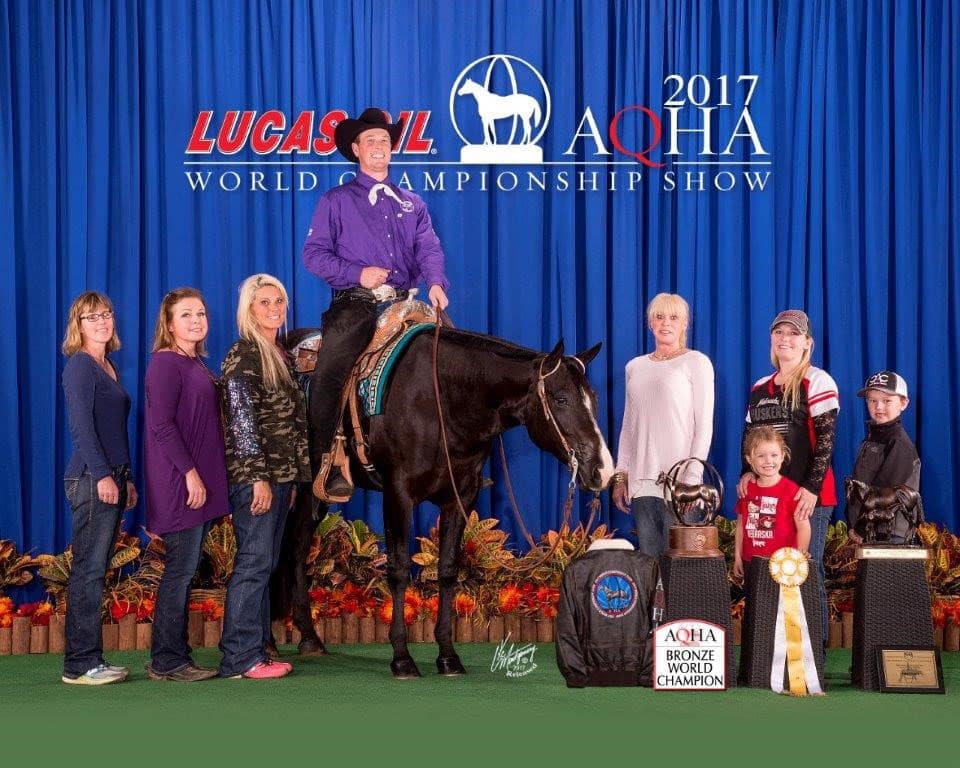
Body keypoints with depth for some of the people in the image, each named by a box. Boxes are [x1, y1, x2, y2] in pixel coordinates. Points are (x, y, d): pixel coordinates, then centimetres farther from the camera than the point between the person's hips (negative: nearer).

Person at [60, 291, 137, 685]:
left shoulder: (108, 367, 19)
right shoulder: (80, 365, -7)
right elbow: (81, 425, -15)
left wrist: (126, 478, 21)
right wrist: (102, 474, -20)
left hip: (111, 478, 9)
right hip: (92, 479, -9)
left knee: (95, 571, 9)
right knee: (89, 570, -7)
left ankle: (89, 660, 12)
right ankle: (81, 664, -4)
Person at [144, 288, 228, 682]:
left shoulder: (195, 364, 17)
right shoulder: (166, 363, -10)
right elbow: (161, 424, -18)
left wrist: (201, 474, 16)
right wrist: (189, 472, -21)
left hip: (199, 480, 9)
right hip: (181, 484, -9)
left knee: (184, 571, 10)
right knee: (181, 569, -6)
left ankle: (175, 657, 16)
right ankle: (166, 661, 0)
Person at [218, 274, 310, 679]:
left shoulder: (280, 355, 16)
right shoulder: (243, 355, -10)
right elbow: (242, 421, -15)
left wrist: (293, 477, 17)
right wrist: (259, 478, -19)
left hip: (280, 474, 9)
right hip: (254, 476, -9)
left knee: (264, 564, 11)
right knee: (254, 562, -6)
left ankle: (255, 650, 16)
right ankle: (240, 658, -1)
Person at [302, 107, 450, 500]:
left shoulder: (411, 203, 20)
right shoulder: (337, 200, 9)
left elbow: (429, 249, 6)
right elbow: (313, 252, 1)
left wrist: (436, 282, -15)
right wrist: (358, 273, -13)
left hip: (402, 304, 4)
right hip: (355, 305, -3)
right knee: (328, 376, -20)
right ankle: (325, 467, -17)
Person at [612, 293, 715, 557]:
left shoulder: (696, 362, 1)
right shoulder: (635, 367, 15)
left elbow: (704, 427, -5)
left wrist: (691, 480, -12)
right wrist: (621, 476, 11)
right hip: (641, 481, 5)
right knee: (648, 558, 5)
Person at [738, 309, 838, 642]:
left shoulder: (817, 382, -2)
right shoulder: (759, 388, 16)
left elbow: (826, 438, -9)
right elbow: (749, 437, 21)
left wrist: (812, 487, -16)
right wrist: (747, 471, 2)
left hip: (808, 496, -6)